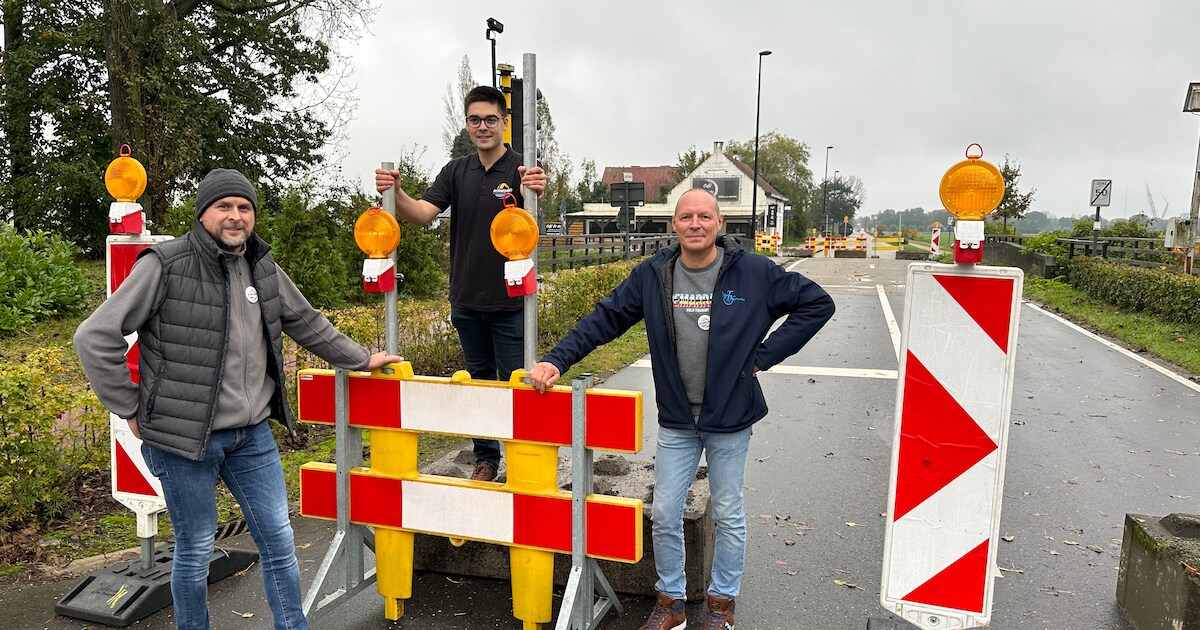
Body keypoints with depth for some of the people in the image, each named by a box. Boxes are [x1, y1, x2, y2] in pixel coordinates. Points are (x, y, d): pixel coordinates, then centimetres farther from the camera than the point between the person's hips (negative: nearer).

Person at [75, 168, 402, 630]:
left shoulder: (263, 269, 7)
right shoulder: (166, 266, -11)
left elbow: (307, 324, 20)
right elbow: (95, 338, -10)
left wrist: (360, 359, 26)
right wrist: (132, 410, -8)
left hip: (252, 435, 5)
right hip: (184, 436, -5)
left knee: (278, 541, 9)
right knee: (194, 552, 9)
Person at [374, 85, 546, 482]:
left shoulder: (522, 170, -8)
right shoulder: (456, 172, 5)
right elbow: (421, 214, -6)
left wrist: (535, 194, -49)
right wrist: (394, 194, -26)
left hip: (509, 302, -4)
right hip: (466, 301, 5)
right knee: (478, 380, 15)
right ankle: (486, 459, 30)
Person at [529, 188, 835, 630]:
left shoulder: (754, 272, -10)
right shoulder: (652, 275, -4)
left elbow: (818, 303, -3)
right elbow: (603, 320, -1)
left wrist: (763, 355, -8)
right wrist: (556, 360, -13)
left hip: (730, 419, -2)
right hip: (676, 419, 2)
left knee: (728, 515, 13)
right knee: (664, 514, 9)